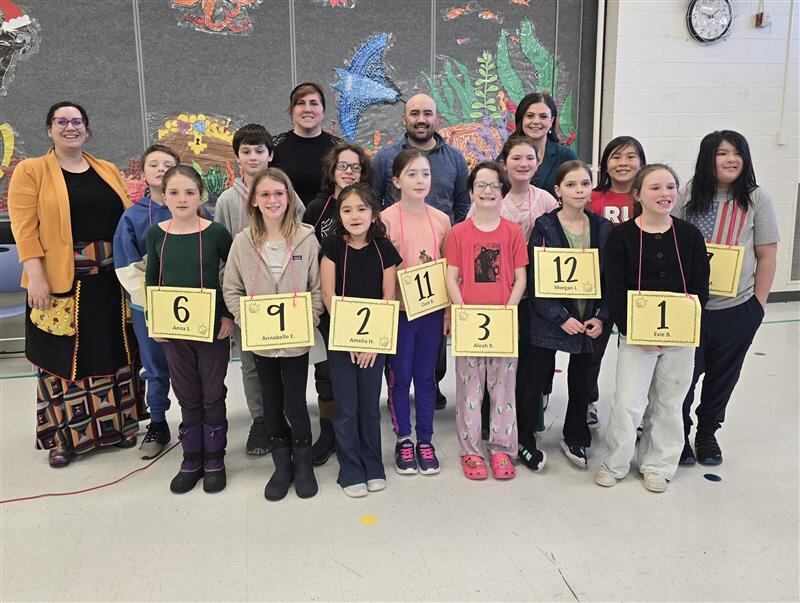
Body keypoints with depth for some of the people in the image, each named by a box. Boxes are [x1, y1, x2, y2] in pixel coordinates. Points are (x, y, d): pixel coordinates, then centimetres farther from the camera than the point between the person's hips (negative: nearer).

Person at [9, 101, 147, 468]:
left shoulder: (108, 171, 12)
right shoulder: (30, 171, 0)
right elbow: (24, 227, -8)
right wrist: (35, 275, -16)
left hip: (111, 279, 4)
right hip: (61, 282, -4)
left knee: (114, 351, 11)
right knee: (63, 355, 3)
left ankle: (117, 425, 26)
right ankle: (64, 437, 16)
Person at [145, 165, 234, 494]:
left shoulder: (216, 232, -10)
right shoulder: (156, 234, -1)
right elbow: (152, 280, 10)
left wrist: (230, 315, -7)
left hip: (213, 328, -2)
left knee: (213, 395, 9)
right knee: (187, 396, 13)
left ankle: (214, 460, 25)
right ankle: (191, 460, 28)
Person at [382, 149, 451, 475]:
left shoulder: (441, 220, 3)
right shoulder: (386, 219, -7)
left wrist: (449, 311, 6)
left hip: (432, 310, 3)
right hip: (399, 311, -3)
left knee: (426, 377, 12)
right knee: (400, 378, 9)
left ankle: (425, 440, 25)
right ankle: (403, 439, 25)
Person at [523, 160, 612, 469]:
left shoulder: (604, 228, 3)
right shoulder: (544, 226, -7)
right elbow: (535, 279, -11)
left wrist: (601, 317, -6)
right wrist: (561, 317, -16)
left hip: (589, 322, 4)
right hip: (549, 319, -3)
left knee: (582, 382, 15)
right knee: (537, 380, 4)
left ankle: (575, 438, 34)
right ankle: (524, 440, 22)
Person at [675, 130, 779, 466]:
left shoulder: (756, 199, -2)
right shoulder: (689, 196, -1)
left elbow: (767, 256, 0)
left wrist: (759, 303, -3)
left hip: (737, 309, 1)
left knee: (722, 377, 15)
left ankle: (707, 434, 35)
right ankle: (679, 436, 26)